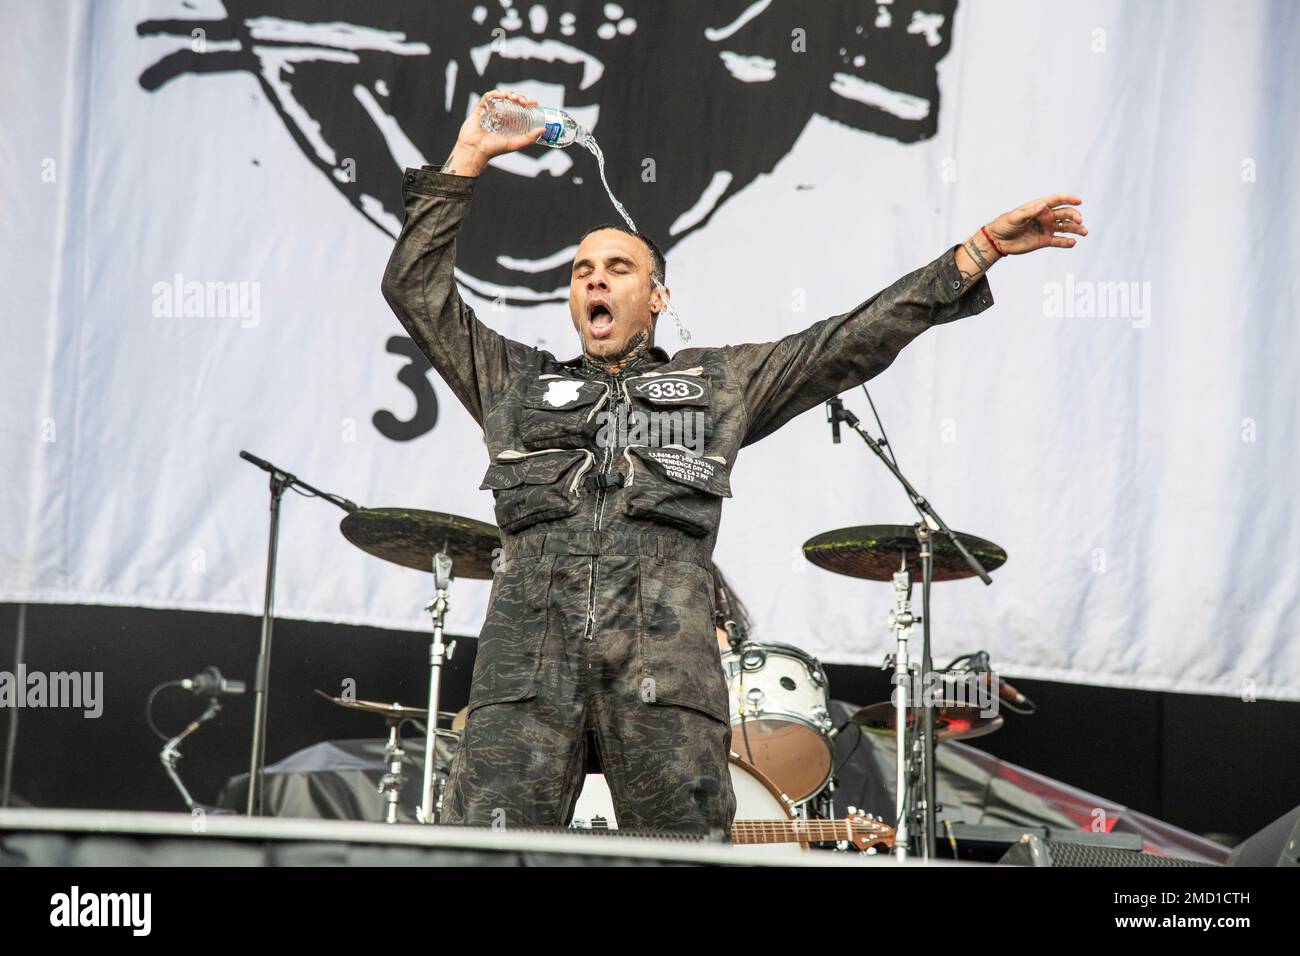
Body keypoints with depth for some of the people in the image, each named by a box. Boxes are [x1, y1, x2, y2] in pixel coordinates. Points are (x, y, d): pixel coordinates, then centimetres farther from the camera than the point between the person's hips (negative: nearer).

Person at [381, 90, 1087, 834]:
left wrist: (983, 249, 14)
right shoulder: (516, 381, 27)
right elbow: (417, 285, 24)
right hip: (528, 652, 1)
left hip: (664, 660, 0)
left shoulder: (722, 383, 24)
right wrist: (468, 160, 20)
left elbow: (859, 338, 19)